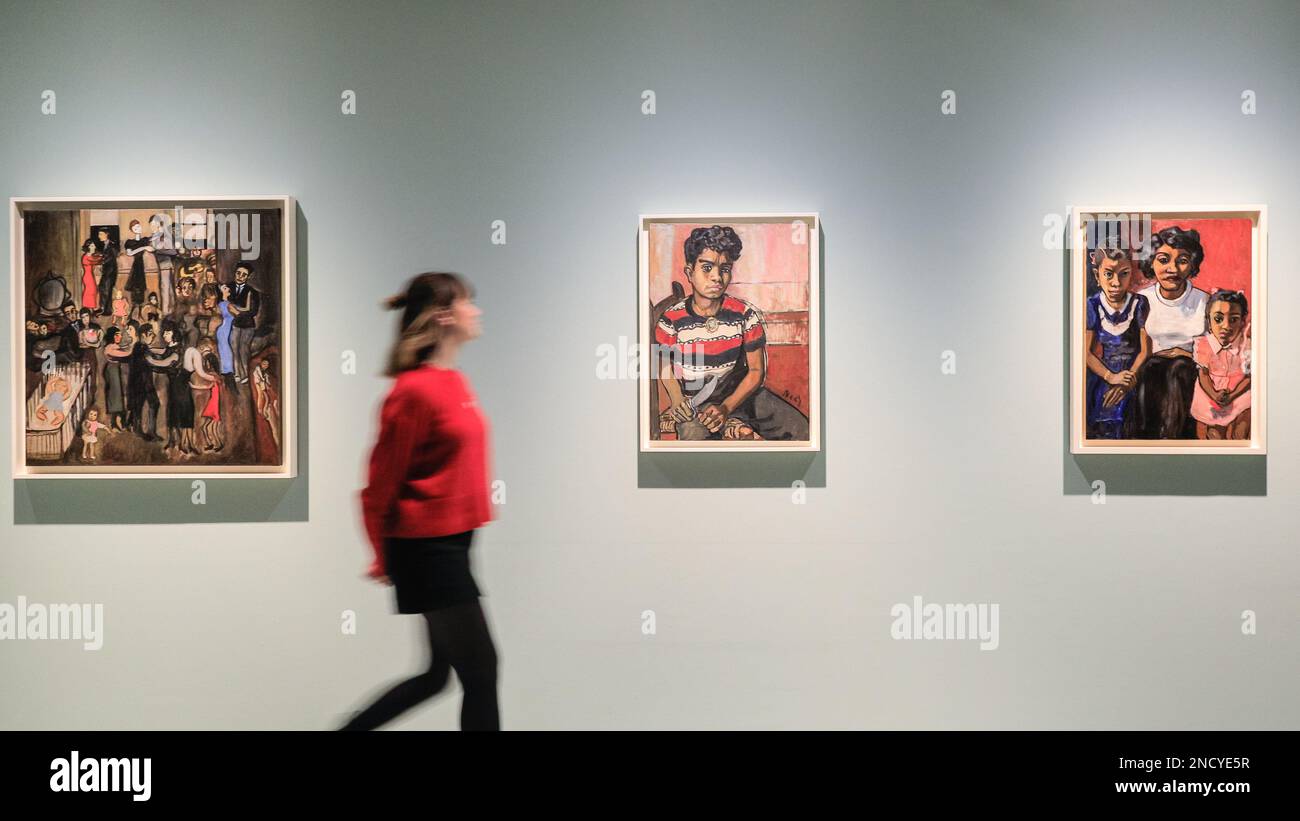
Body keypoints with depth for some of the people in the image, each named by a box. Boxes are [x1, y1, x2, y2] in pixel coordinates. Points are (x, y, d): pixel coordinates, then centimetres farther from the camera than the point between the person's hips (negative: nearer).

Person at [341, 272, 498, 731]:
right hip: (429, 550, -9)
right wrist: (384, 559, -3)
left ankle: (348, 729, 30)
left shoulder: (455, 382, 10)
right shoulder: (414, 390, -17)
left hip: (453, 544, 9)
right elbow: (382, 480, -13)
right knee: (481, 672, -1)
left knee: (436, 675, 16)